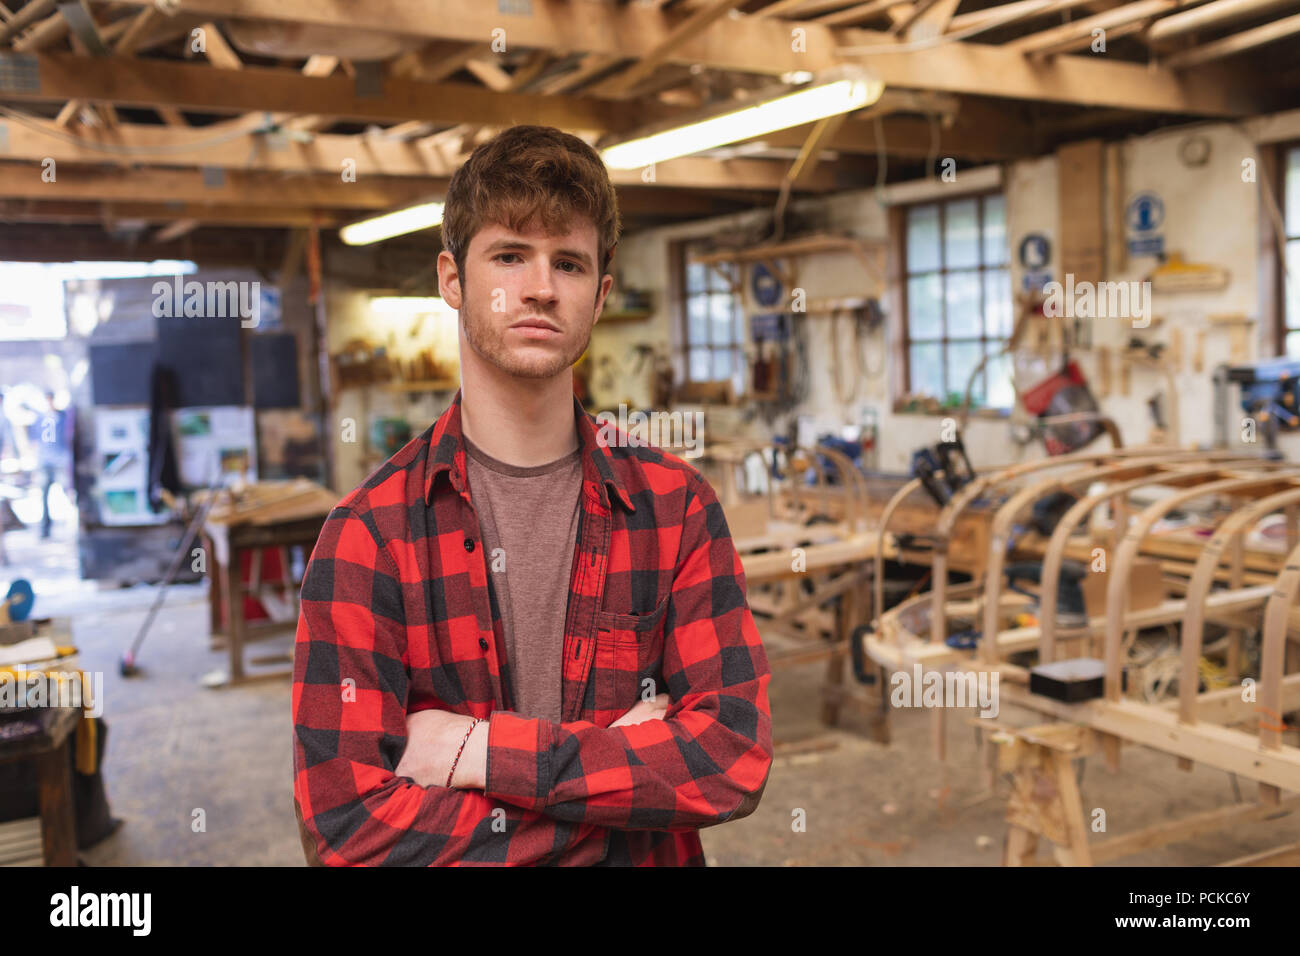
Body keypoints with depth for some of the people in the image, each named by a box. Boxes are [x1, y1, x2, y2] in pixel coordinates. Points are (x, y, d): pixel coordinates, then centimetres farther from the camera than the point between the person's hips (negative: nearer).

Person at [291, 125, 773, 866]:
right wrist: (625, 764, -20)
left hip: (651, 859, 2)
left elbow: (737, 759, -16)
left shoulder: (677, 506, -8)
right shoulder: (368, 533, -14)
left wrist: (478, 749, -21)